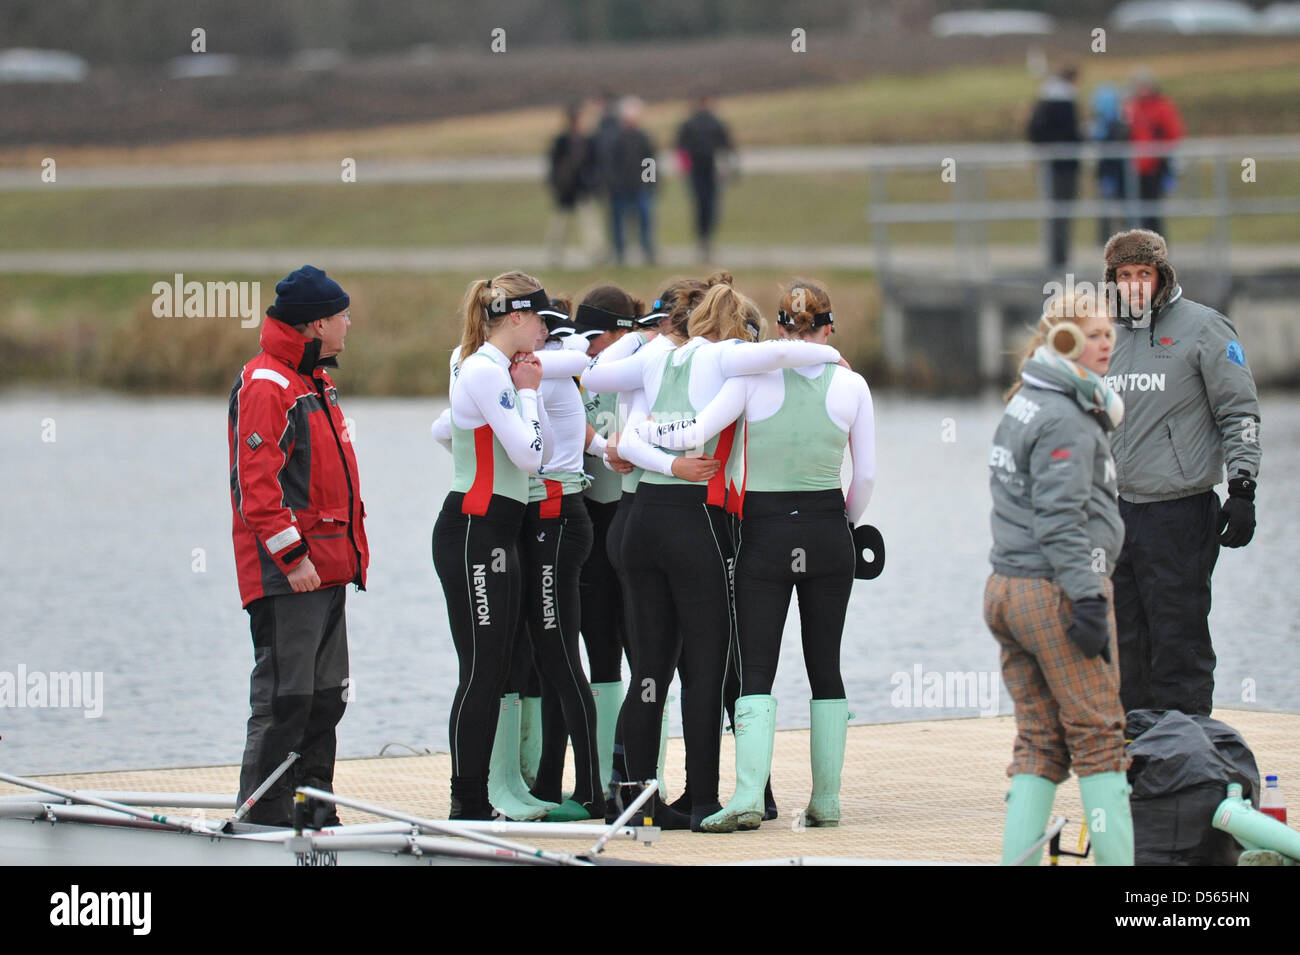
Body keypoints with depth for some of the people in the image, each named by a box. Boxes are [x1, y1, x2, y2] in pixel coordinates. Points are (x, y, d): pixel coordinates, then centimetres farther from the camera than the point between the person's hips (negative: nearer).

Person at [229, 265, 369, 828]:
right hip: (286, 573, -10)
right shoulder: (264, 386, -13)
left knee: (324, 697, 12)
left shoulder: (315, 383, 19)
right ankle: (264, 820, -7)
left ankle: (314, 813, 18)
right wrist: (291, 555, -21)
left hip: (326, 568, 10)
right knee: (284, 697, -10)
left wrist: (348, 555, 22)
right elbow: (257, 483, -19)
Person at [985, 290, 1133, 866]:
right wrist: (1088, 601, -20)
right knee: (1098, 737, -2)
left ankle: (1018, 860, 4)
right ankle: (1117, 861, -1)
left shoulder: (1023, 407, 16)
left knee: (1038, 742, 9)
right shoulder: (1064, 421, -13)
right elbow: (1061, 521, -19)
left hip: (1006, 587, 9)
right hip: (1056, 590, -9)